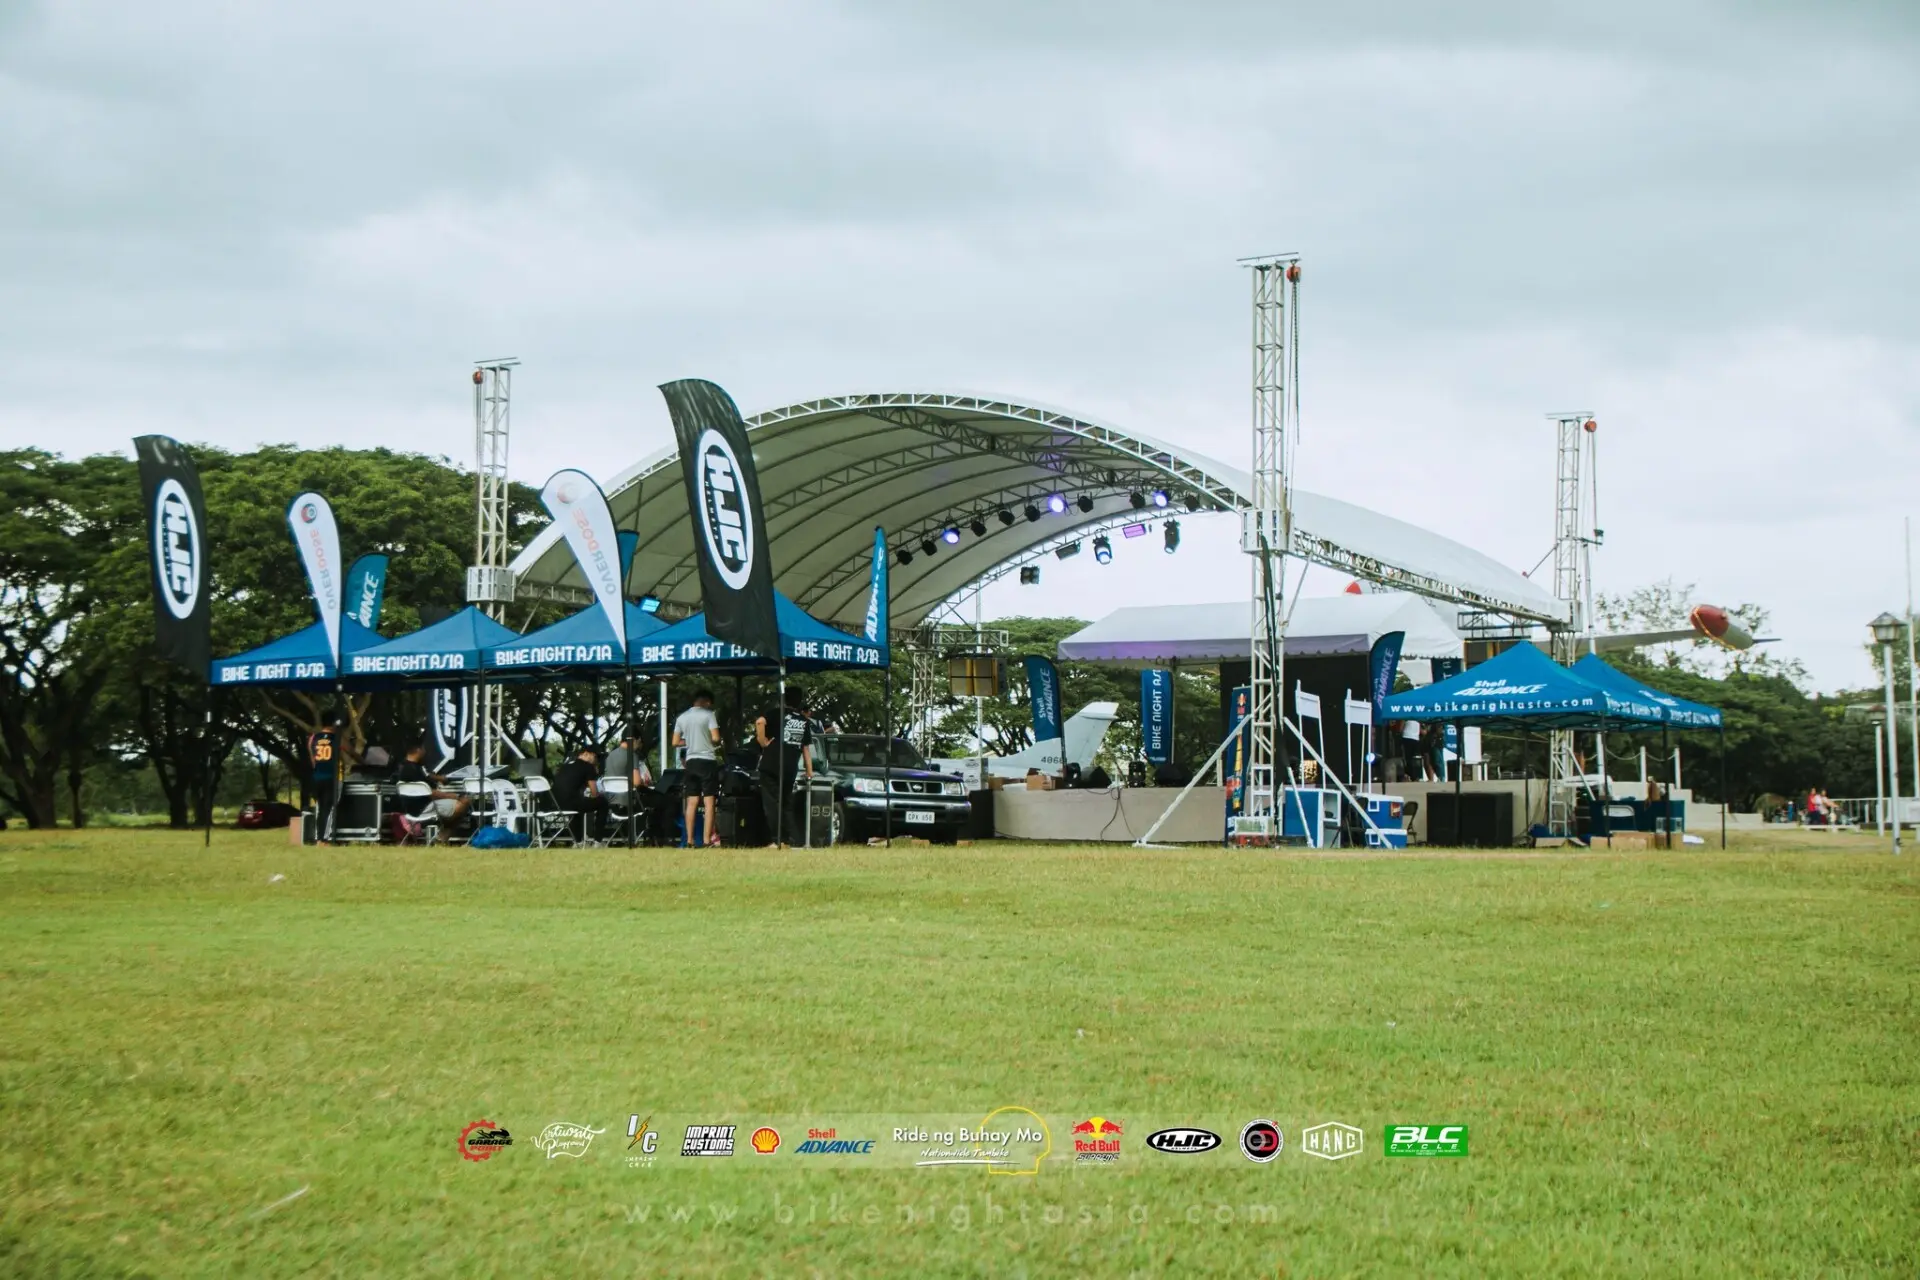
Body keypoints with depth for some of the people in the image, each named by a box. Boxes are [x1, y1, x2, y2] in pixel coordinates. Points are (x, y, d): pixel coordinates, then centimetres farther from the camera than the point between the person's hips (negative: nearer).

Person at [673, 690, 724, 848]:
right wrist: (715, 743, 8)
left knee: (692, 802, 7)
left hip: (691, 761, 5)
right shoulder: (708, 715, -6)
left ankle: (689, 841, 4)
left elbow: (675, 742, 9)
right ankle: (708, 840, -7)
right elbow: (716, 738, -14)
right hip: (707, 760, -5)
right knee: (709, 801, -2)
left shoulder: (682, 717, 9)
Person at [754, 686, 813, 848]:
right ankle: (788, 839, 10)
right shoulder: (804, 721, 14)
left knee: (772, 803, -3)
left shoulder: (779, 713, 0)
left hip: (771, 765, -4)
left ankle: (775, 840, -10)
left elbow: (760, 722, -20)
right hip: (791, 768, 4)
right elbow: (806, 749, 17)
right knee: (786, 804, 15)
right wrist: (809, 771, 23)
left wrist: (763, 742, -9)